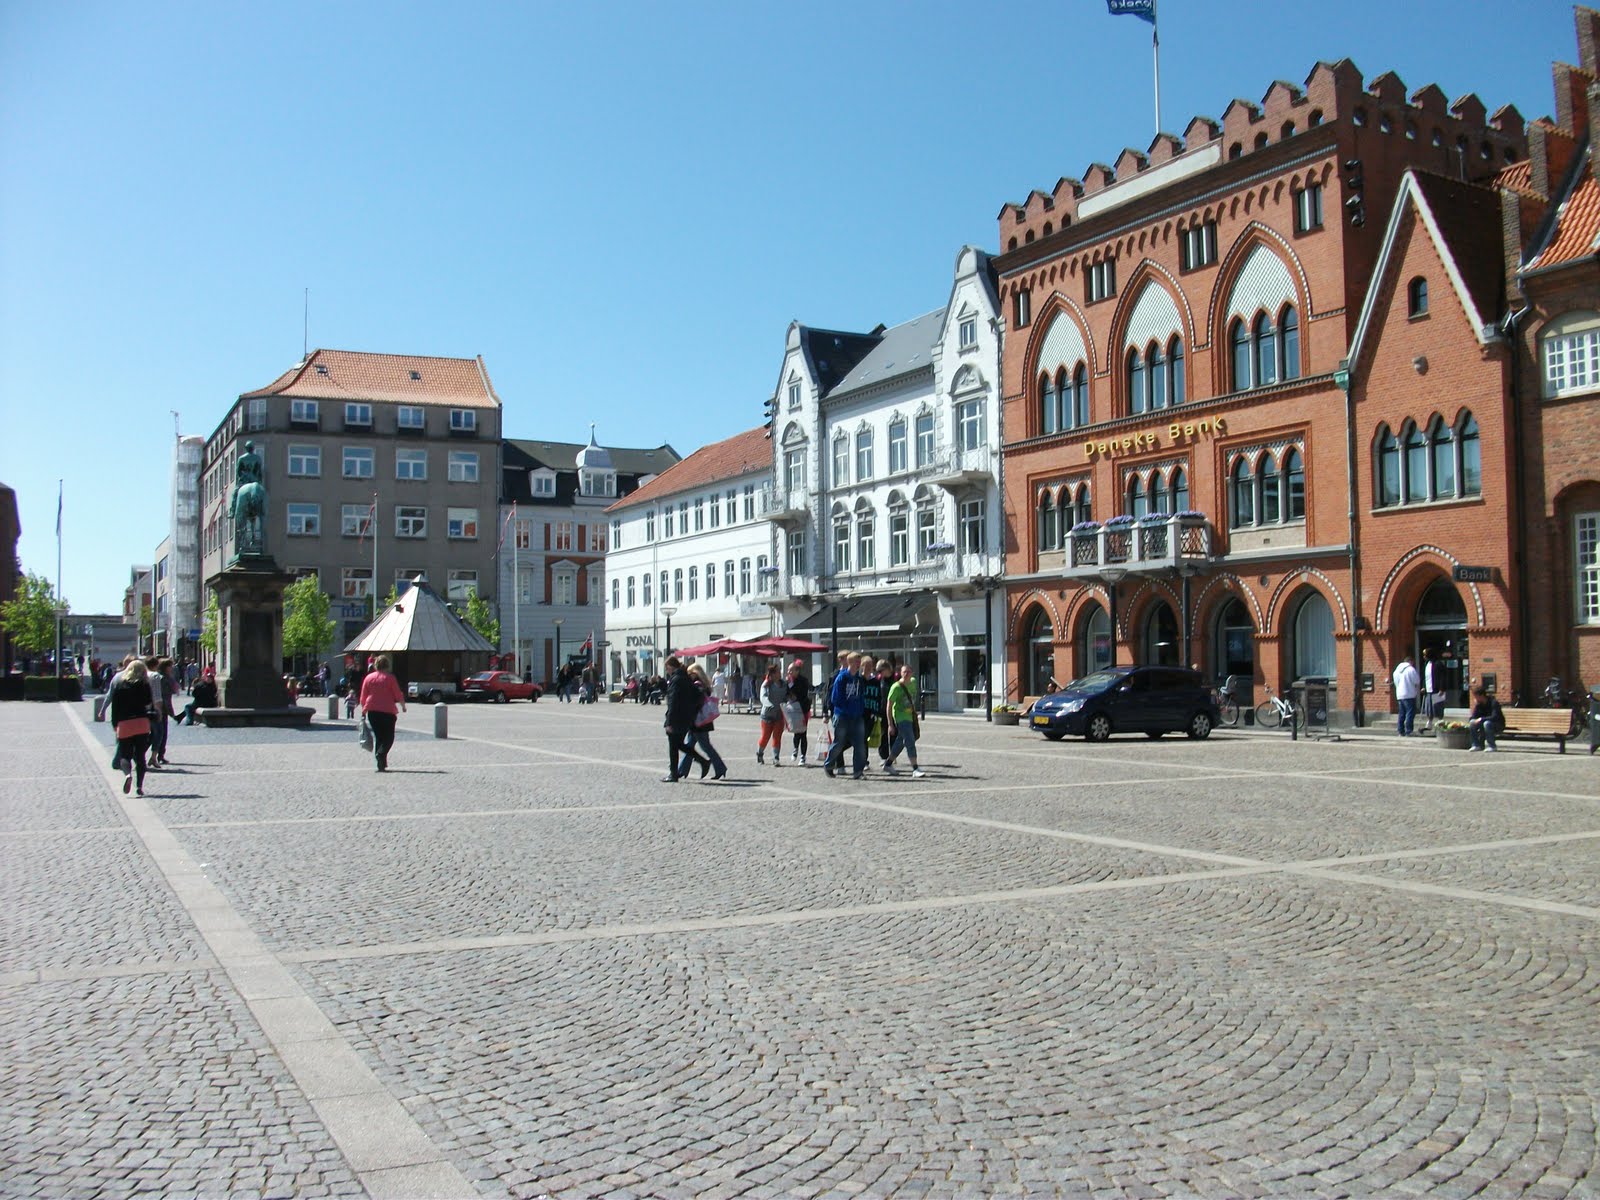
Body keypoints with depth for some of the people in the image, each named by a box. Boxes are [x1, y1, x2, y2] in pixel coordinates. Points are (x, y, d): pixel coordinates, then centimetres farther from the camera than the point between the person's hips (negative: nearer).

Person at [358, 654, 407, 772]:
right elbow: (398, 695, -4)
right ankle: (381, 753, -23)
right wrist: (403, 706, 11)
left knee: (378, 736, 13)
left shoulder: (368, 678, 7)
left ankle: (381, 763, 10)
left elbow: (363, 697, 8)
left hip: (372, 711, 4)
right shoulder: (390, 678, -4)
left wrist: (363, 709, 17)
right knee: (389, 737, 4)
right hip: (388, 711, -4)